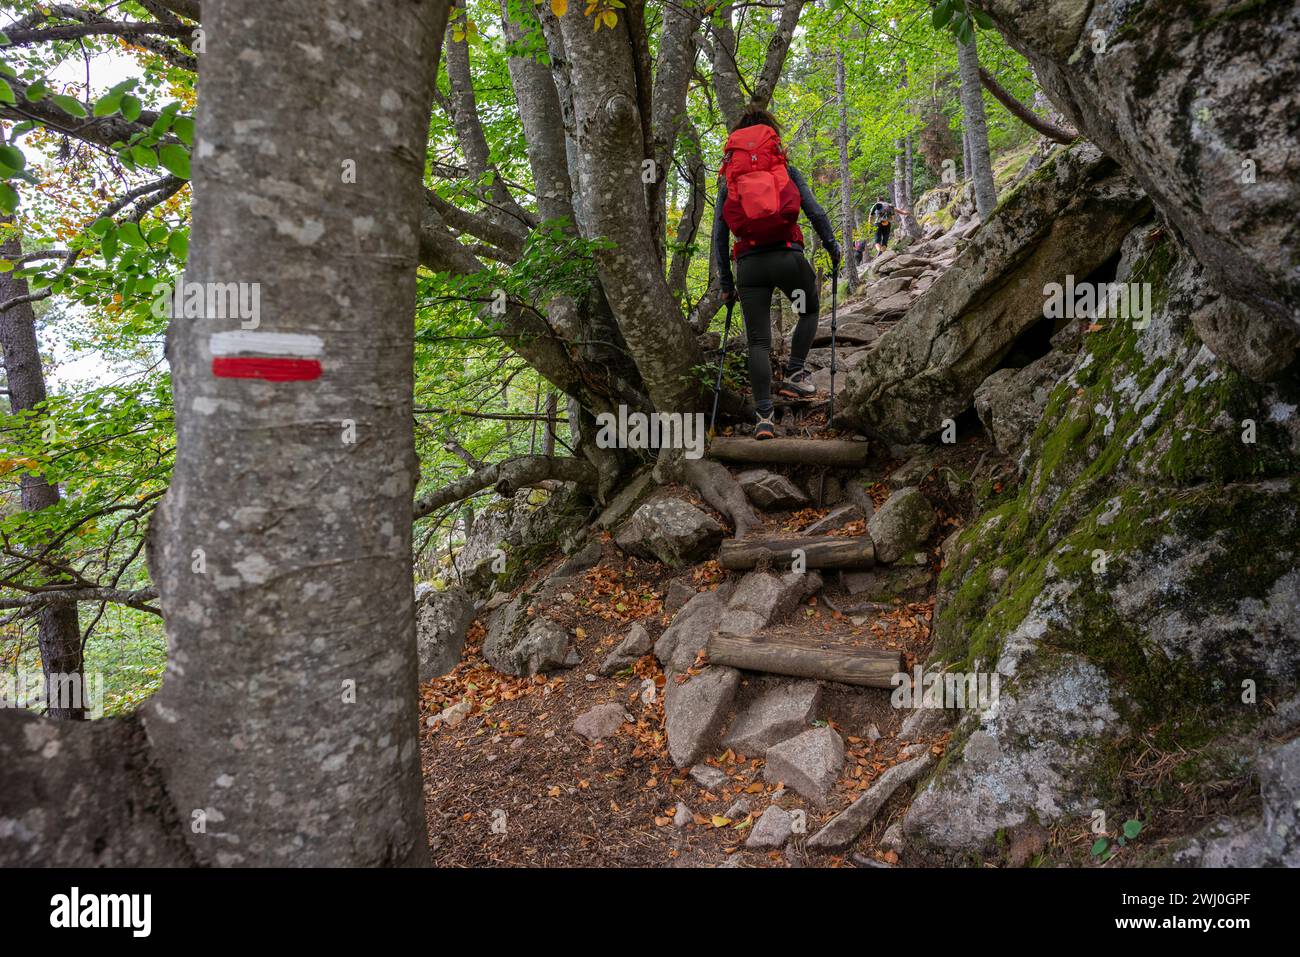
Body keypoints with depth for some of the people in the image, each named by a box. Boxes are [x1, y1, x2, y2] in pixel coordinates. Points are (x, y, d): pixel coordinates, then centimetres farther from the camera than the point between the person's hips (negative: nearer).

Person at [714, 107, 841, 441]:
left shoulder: (727, 180, 14)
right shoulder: (787, 170, 10)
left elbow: (719, 235, 10)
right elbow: (816, 213, 4)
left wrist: (725, 282, 15)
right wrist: (832, 246, 18)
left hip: (749, 265, 1)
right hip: (788, 257, -1)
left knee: (758, 342, 3)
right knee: (809, 312, 28)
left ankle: (764, 417, -5)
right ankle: (794, 373, 13)